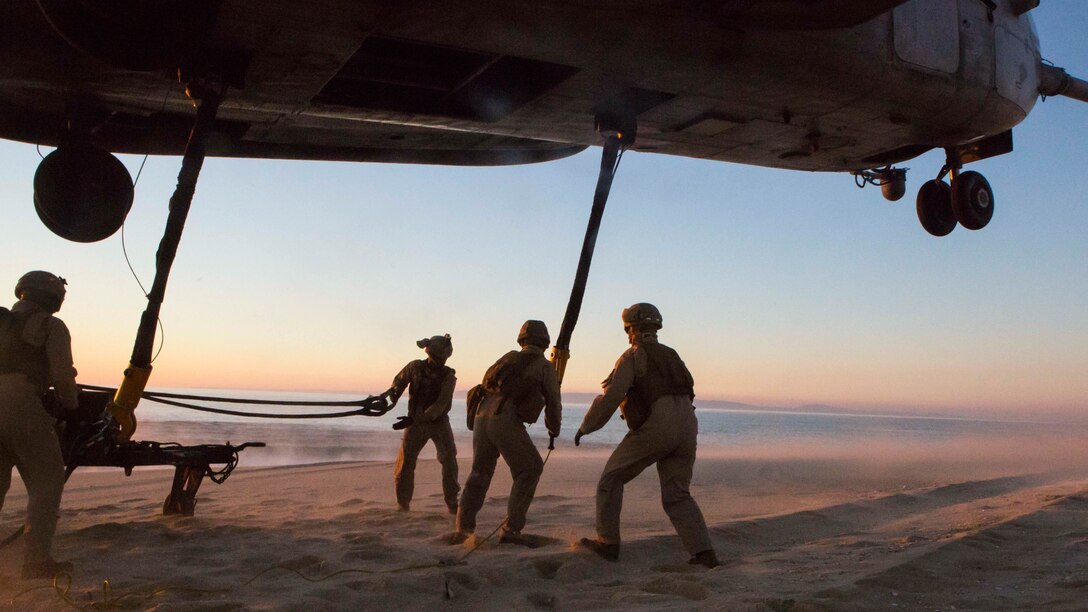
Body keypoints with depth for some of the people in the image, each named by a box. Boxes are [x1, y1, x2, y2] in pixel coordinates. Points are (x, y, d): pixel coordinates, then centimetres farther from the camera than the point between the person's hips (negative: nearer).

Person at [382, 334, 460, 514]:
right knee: (405, 462, -6)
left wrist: (413, 419, -31)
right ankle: (403, 502, 13)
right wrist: (394, 392, -14)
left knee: (449, 459, -15)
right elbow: (399, 381, 10)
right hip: (415, 422, 1)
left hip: (439, 422, -1)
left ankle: (452, 503, -5)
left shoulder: (449, 376, -16)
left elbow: (440, 405, -23)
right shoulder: (415, 367, -10)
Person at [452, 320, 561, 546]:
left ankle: (463, 529, 15)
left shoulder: (508, 358, 25)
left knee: (480, 473, 19)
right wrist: (554, 429, 30)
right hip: (506, 422, -6)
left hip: (482, 417, 6)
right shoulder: (545, 367, 9)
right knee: (529, 470, 8)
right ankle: (511, 529, 1)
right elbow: (553, 404, 12)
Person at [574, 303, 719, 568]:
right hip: (686, 429, 6)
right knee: (677, 496, 13)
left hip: (654, 428, -6)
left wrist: (586, 427, 3)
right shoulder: (671, 356, 24)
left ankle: (607, 542, 12)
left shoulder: (632, 357, 2)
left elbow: (610, 398, -8)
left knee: (612, 477, 11)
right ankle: (703, 552, -3)